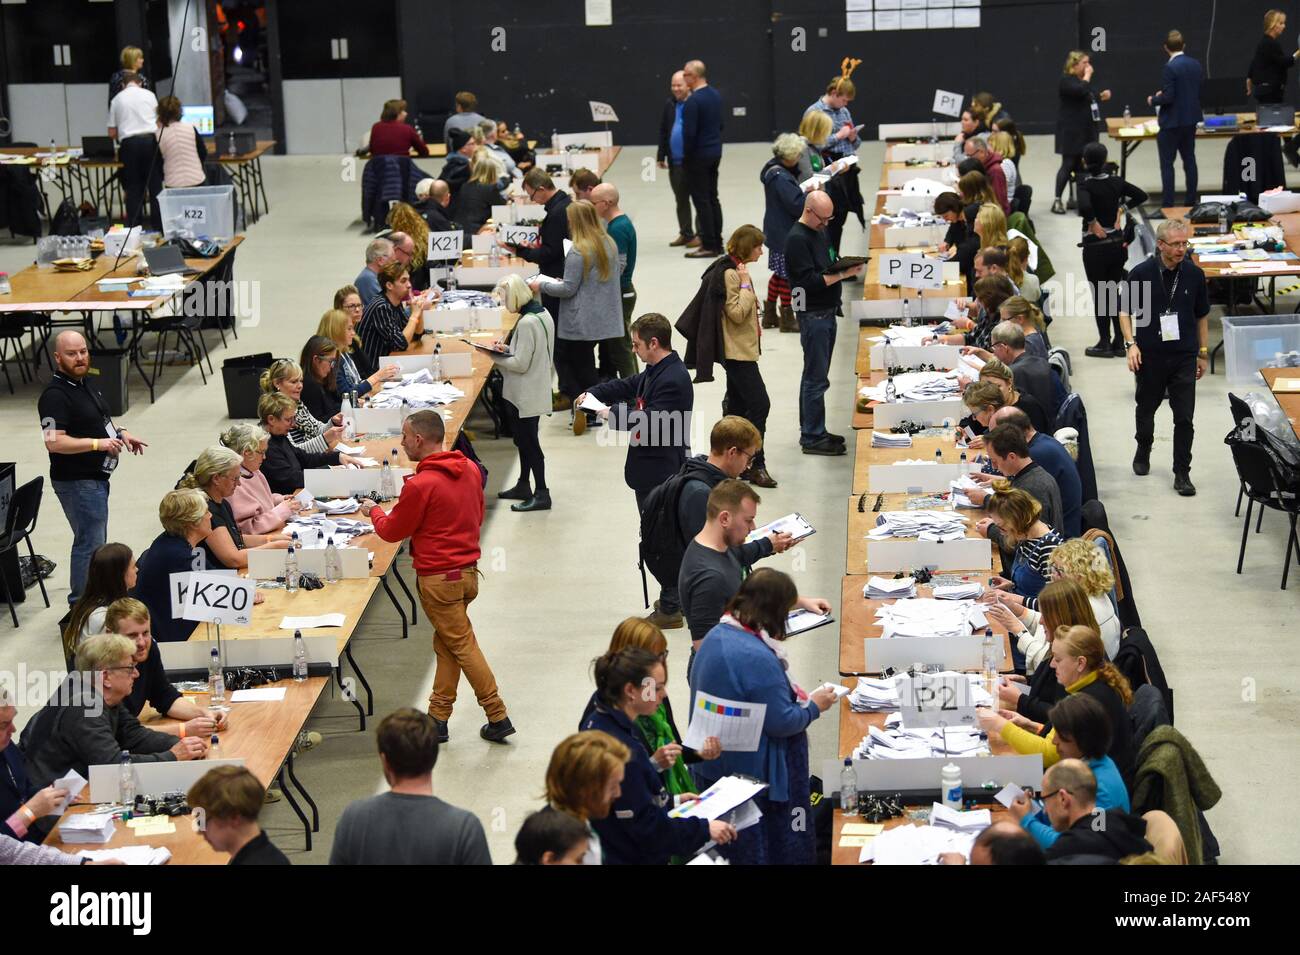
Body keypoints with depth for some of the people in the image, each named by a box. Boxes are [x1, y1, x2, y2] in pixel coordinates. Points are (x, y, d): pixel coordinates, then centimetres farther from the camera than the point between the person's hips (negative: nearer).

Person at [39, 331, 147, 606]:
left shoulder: (83, 383, 10)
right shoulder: (55, 395, -21)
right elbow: (53, 442, -28)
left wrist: (120, 433, 7)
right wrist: (98, 443, -30)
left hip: (95, 477, 10)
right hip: (76, 481, -10)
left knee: (94, 541, 19)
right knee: (89, 543, -6)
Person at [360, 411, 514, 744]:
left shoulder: (420, 485, -20)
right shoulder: (470, 469, 2)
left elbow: (392, 531, -7)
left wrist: (374, 511, 12)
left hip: (438, 578, -8)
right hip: (469, 569, 8)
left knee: (462, 646, 0)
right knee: (445, 643, 15)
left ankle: (498, 718, 2)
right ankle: (437, 719, 20)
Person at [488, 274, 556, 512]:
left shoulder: (526, 323, -24)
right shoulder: (543, 314, 6)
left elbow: (520, 364, -23)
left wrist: (494, 356, -12)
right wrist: (505, 351, 8)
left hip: (525, 394, -10)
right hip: (535, 390, 10)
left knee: (528, 442, -1)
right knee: (523, 439, 21)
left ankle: (541, 494, 6)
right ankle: (524, 486, 33)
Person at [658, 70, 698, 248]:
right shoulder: (670, 105, 7)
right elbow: (663, 131, 12)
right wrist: (661, 156, 10)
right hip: (675, 161, 6)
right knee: (680, 199, 13)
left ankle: (701, 234, 10)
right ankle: (685, 234, 22)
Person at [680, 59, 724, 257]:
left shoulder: (693, 101, -19)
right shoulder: (715, 96, 8)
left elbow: (689, 132, -20)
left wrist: (686, 156, -8)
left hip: (698, 157, -8)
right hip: (715, 153, 8)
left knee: (701, 200, -3)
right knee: (712, 198, 14)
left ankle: (709, 246, -1)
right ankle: (717, 243, 18)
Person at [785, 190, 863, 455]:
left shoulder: (819, 232, 13)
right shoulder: (797, 239, -17)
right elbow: (809, 281, -23)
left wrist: (845, 266, 7)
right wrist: (842, 274, -24)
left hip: (827, 312, 10)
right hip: (813, 314, -10)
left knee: (814, 376, 16)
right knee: (816, 379, -6)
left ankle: (811, 431, 24)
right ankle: (812, 438, -1)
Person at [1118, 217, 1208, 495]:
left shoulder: (1194, 274, -1)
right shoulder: (1140, 273, -8)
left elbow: (1201, 316, 10)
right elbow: (1125, 311, 2)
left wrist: (1203, 353, 11)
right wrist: (1131, 343, -11)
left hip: (1184, 356, 1)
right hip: (1150, 355, 0)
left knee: (1185, 417, -4)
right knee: (1146, 409, 17)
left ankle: (1182, 473, 5)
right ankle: (1143, 451, 44)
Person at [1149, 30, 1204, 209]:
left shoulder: (1169, 68, -18)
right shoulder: (1196, 65, 4)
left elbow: (1168, 97, -21)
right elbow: (1201, 92, 10)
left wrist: (1153, 100, -3)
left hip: (1172, 122, -7)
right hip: (1191, 120, 7)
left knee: (1167, 164, -2)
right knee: (1189, 160, 15)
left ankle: (1167, 204, -3)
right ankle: (1192, 201, 19)